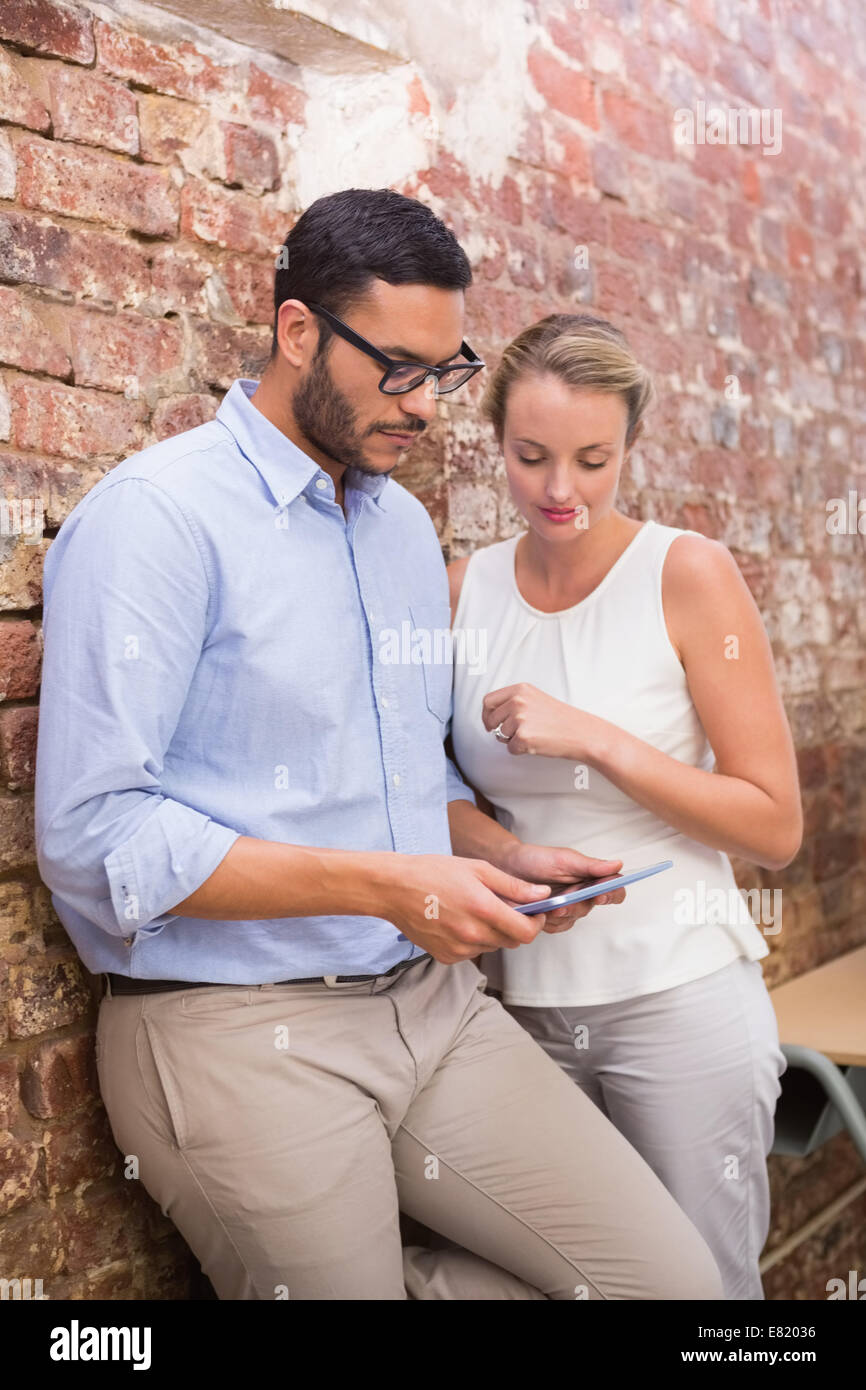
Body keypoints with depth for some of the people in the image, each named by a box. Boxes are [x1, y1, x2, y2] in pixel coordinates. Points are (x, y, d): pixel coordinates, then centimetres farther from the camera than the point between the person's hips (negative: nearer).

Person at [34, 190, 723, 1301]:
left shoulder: (406, 525, 13)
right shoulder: (156, 516, -12)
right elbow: (91, 835, -19)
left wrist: (504, 861, 1)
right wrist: (383, 886, -20)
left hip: (432, 1000, 7)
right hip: (239, 1031, -6)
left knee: (675, 1277, 2)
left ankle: (374, 1274, 14)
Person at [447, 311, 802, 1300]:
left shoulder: (686, 573, -8)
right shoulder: (464, 589, 3)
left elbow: (775, 827, -10)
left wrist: (593, 739, -18)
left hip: (677, 996, -3)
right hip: (520, 995, 4)